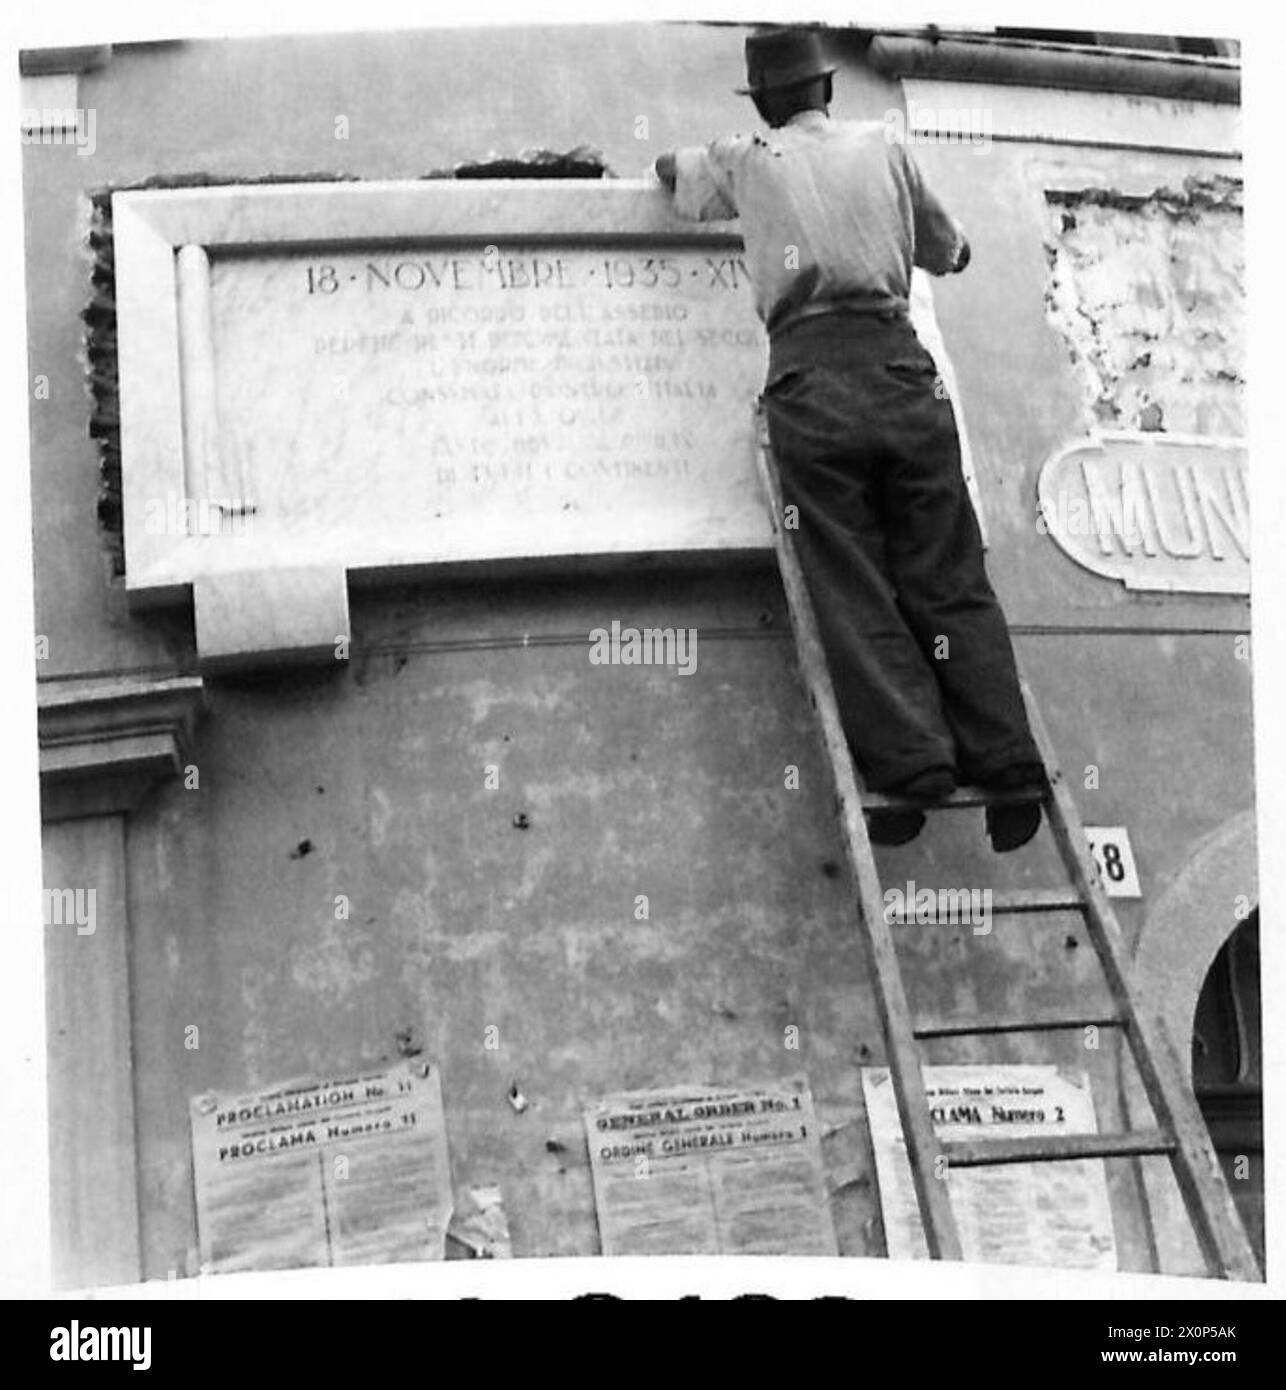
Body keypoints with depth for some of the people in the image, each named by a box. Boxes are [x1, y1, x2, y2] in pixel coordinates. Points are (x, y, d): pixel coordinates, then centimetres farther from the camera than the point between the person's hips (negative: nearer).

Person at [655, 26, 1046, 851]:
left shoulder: (746, 163, 18)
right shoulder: (883, 145, 20)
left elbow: (670, 169, 40)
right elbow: (952, 253, 31)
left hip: (810, 375, -1)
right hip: (898, 365, 1)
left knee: (855, 594, -2)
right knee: (949, 580, 0)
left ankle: (912, 768, -14)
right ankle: (1009, 773, -7)